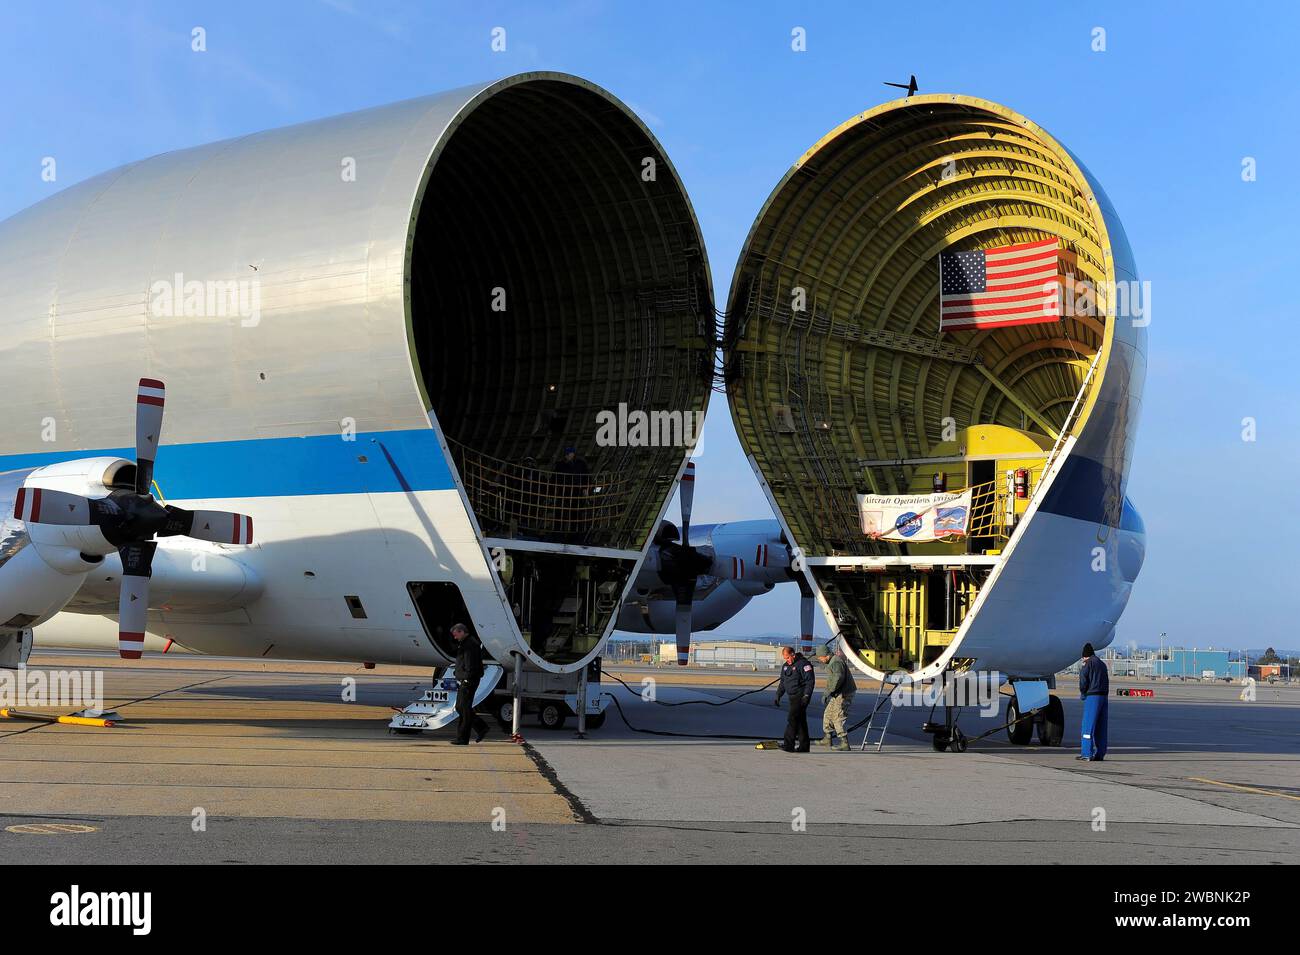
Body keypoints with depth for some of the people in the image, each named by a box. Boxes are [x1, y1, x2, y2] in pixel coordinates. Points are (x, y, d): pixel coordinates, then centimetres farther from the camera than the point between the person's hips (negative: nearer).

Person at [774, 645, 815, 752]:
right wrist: (778, 695, 15)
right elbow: (782, 682, 24)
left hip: (801, 697, -8)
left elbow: (810, 681, -15)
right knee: (800, 720, 10)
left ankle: (789, 744, -18)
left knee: (792, 718, -16)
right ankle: (803, 746, 13)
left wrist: (806, 695, -22)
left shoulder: (803, 663, -11)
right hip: (793, 697, 9)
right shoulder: (786, 666, 15)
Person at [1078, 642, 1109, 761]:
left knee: (1088, 725, -5)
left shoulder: (1088, 664, -3)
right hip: (1104, 696, 7)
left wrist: (1083, 693, 10)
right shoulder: (1102, 664, 19)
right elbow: (1106, 682, 17)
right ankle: (1100, 754, 7)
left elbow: (1083, 682, -8)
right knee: (1101, 727, 8)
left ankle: (1087, 753, -9)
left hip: (1092, 697, -7)